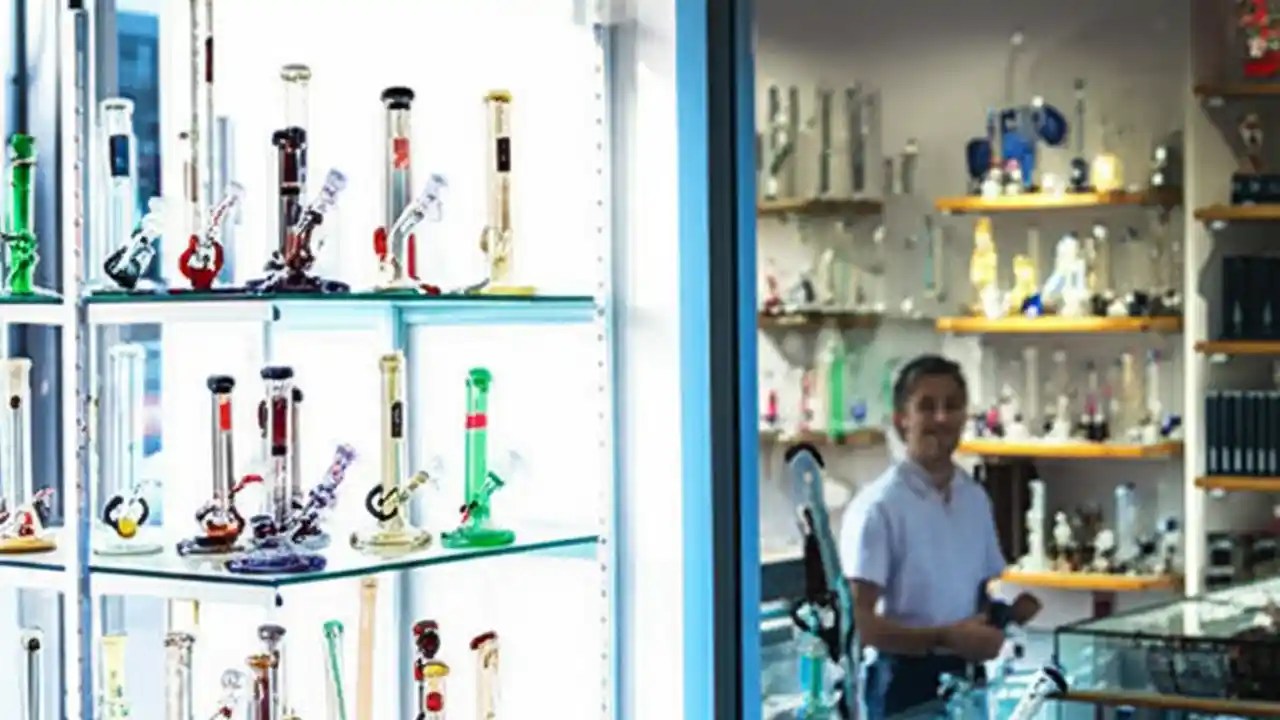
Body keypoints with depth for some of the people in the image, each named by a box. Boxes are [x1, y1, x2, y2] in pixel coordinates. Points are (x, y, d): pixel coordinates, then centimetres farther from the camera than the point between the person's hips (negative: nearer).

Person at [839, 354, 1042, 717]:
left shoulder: (976, 499, 9)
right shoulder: (877, 506, -12)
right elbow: (859, 622, -17)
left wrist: (1012, 609, -2)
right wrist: (945, 638, -27)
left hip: (964, 677, 6)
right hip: (903, 681, -6)